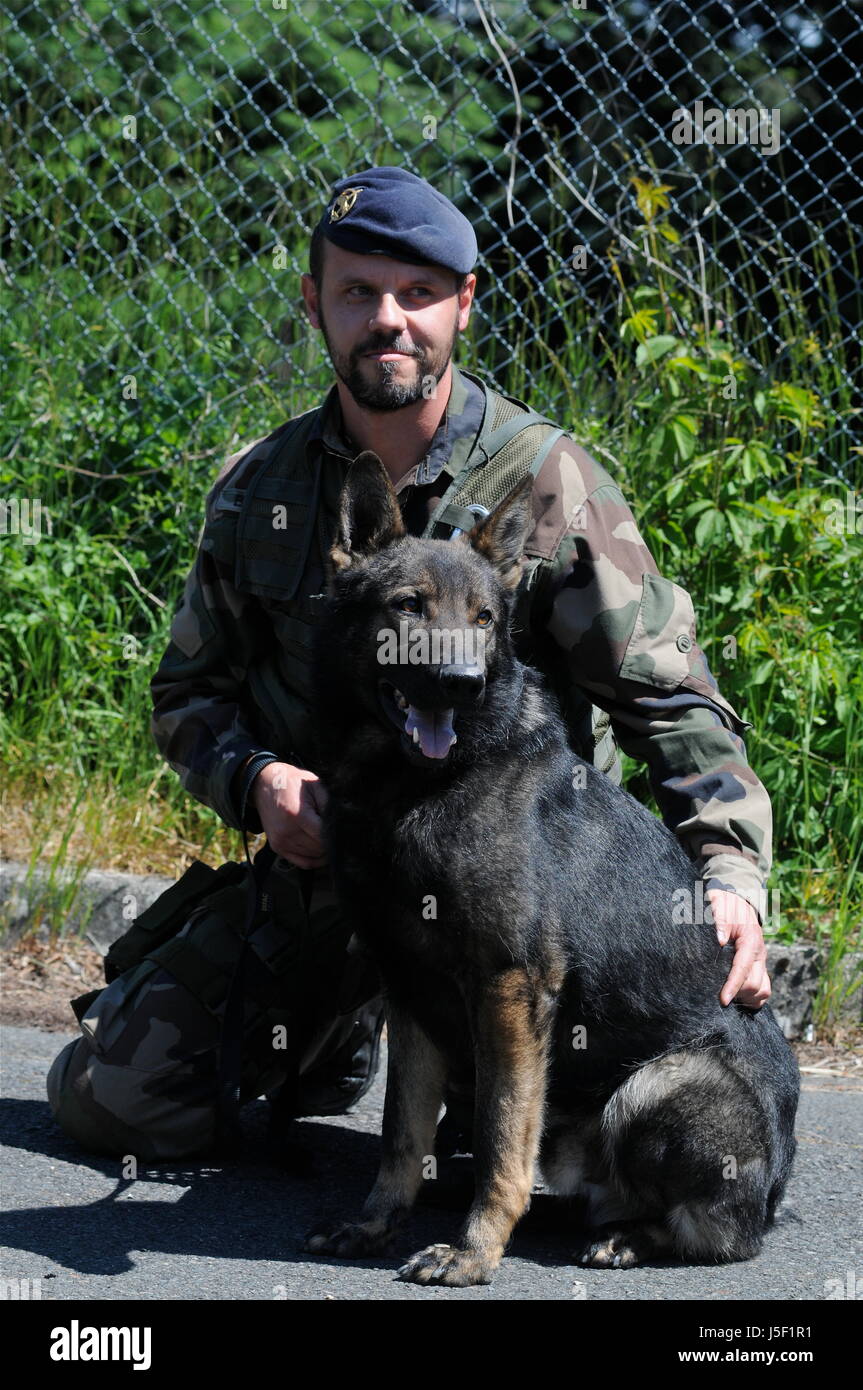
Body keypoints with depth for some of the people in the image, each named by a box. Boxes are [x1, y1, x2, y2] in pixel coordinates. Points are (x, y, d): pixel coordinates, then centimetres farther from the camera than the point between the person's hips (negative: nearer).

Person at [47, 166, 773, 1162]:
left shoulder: (547, 482, -10)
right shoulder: (259, 488, 2)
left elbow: (672, 698, -13)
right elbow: (189, 691, 12)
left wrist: (731, 870, -27)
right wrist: (256, 780, -11)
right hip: (314, 860, 4)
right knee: (108, 1097, 0)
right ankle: (340, 1039, 27)